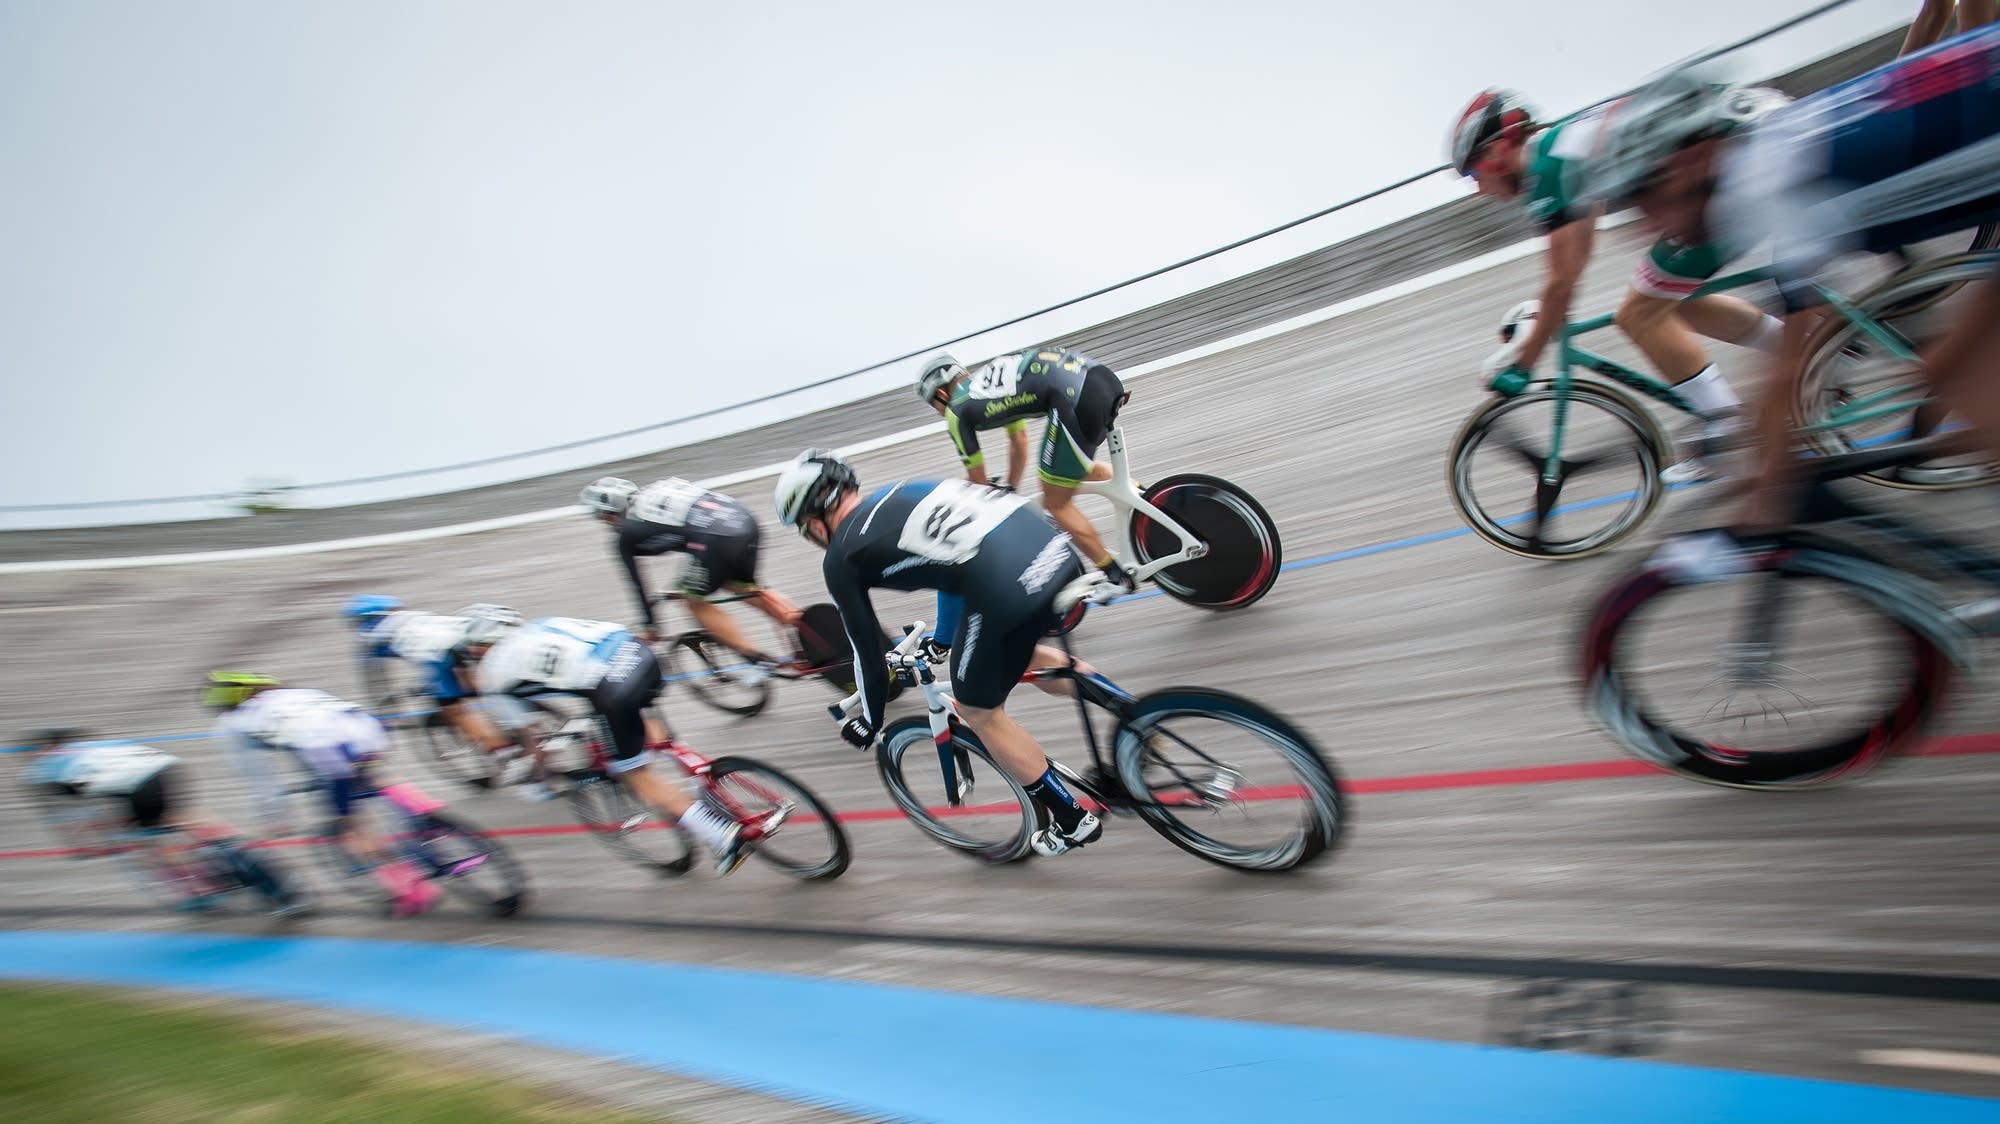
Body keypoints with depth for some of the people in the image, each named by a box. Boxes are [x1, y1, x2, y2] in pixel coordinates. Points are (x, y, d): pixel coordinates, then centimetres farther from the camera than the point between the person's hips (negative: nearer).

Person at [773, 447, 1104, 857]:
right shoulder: (901, 489, 28)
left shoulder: (841, 558, 8)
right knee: (1017, 653, 36)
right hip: (1059, 548, 8)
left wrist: (870, 723, 32)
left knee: (981, 714, 18)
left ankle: (1073, 821, 28)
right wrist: (946, 636, 55)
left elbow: (868, 652, 14)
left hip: (1007, 590, -8)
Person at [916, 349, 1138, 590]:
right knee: (1080, 467, 34)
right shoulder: (988, 374, 34)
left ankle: (1116, 575, 12)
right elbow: (1020, 441, 43)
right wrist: (1010, 490, 52)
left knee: (1056, 503, 8)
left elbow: (978, 480, 21)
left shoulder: (956, 410, 13)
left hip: (1074, 398, -8)